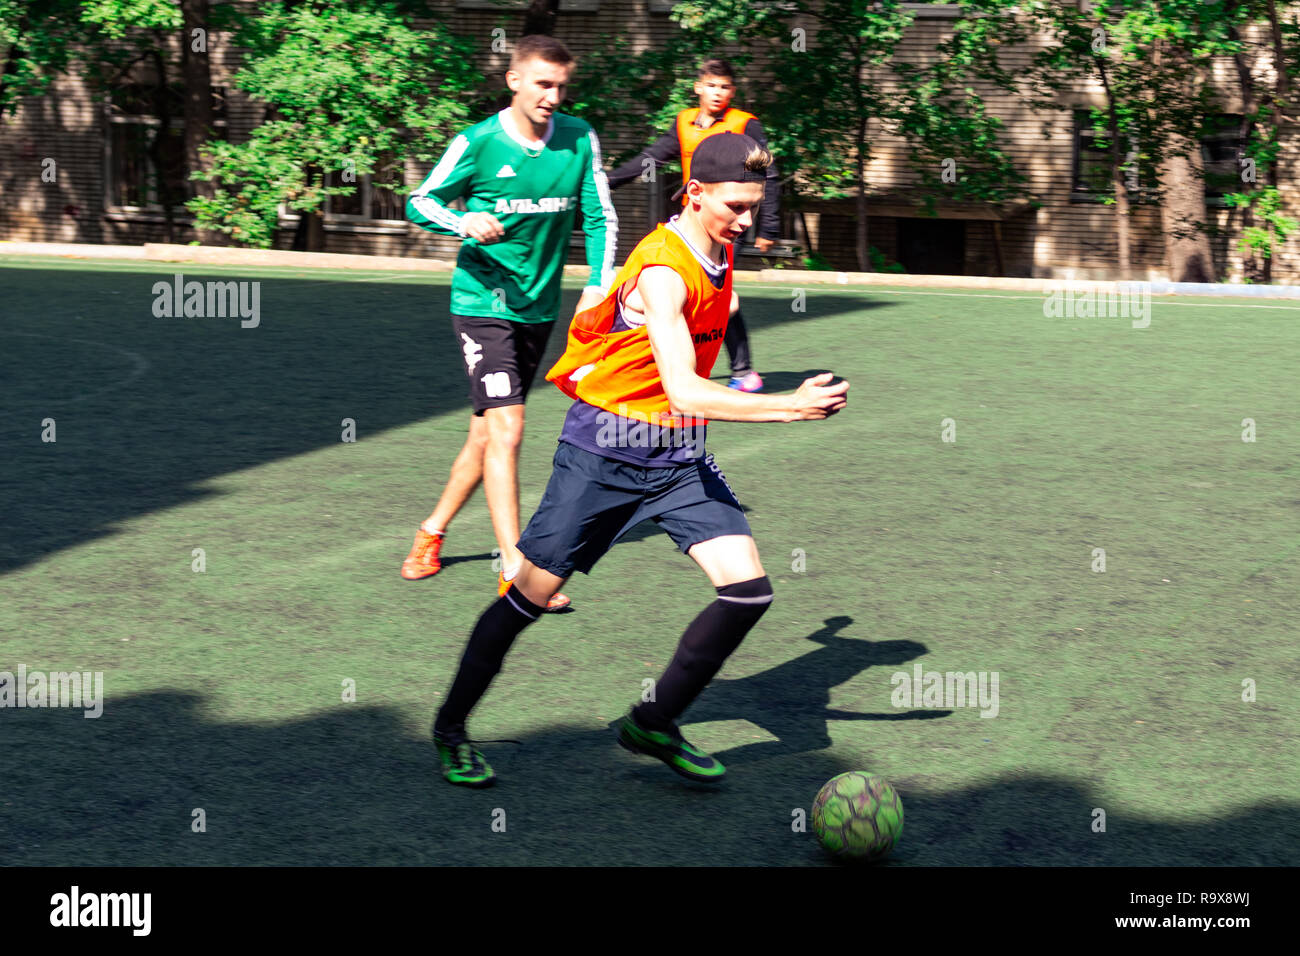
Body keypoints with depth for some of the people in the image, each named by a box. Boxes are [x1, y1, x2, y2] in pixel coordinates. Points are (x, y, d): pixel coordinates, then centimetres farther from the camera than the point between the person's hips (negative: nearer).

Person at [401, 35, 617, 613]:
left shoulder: (579, 140, -1)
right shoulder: (477, 143, -10)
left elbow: (599, 216, 6)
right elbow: (419, 202, -1)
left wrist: (598, 285, -6)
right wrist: (464, 222, -21)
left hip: (538, 307, 5)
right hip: (481, 301, -5)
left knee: (487, 434, 13)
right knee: (505, 430, -15)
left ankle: (433, 531, 33)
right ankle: (514, 570, -13)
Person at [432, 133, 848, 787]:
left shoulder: (721, 250, 2)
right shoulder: (662, 271, -24)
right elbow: (683, 392, -34)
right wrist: (789, 408, -36)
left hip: (680, 455, 7)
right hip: (605, 450, -7)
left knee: (748, 589, -8)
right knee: (534, 591, 0)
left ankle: (654, 724, 10)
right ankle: (451, 727, 21)